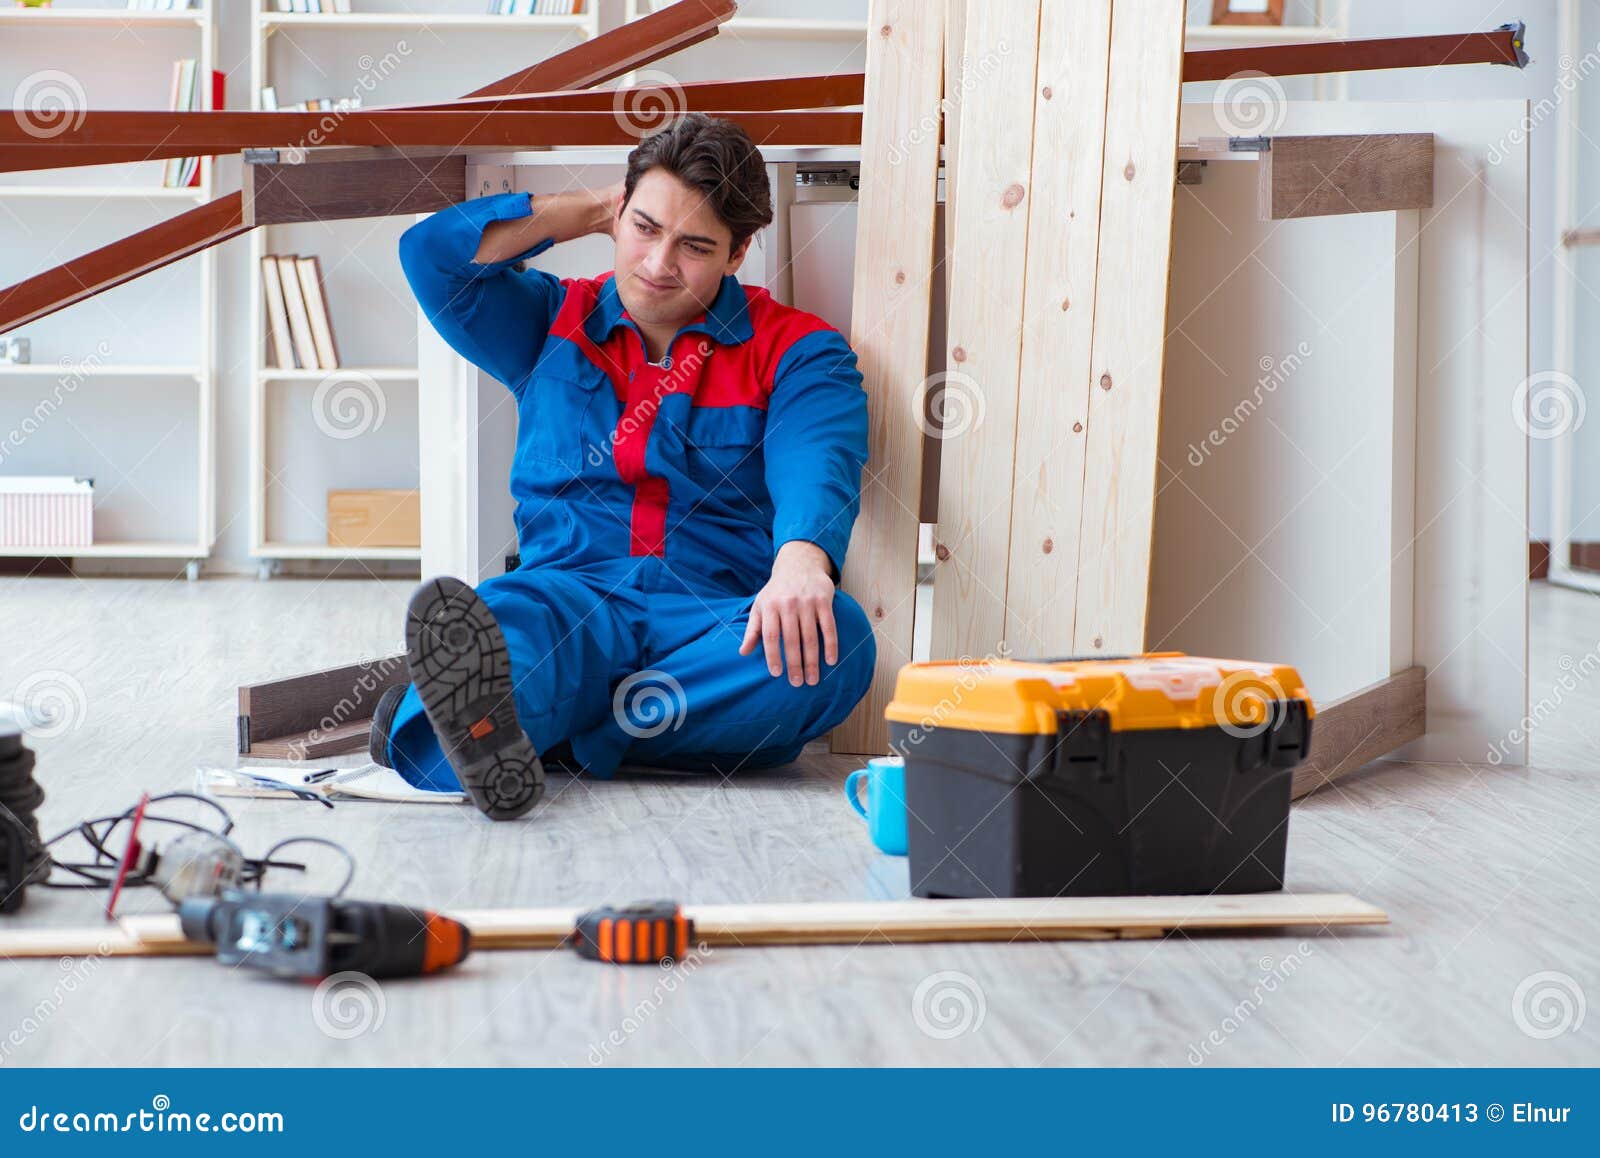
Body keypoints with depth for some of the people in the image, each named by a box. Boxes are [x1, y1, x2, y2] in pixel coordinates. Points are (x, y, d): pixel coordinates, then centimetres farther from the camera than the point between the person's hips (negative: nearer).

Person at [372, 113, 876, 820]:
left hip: (717, 619, -1)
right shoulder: (554, 321, 24)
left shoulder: (798, 351, 12)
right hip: (567, 597, 1)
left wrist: (800, 560, -32)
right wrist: (588, 210, 17)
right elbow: (431, 253, 12)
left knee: (834, 637, -36)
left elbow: (818, 466, -8)